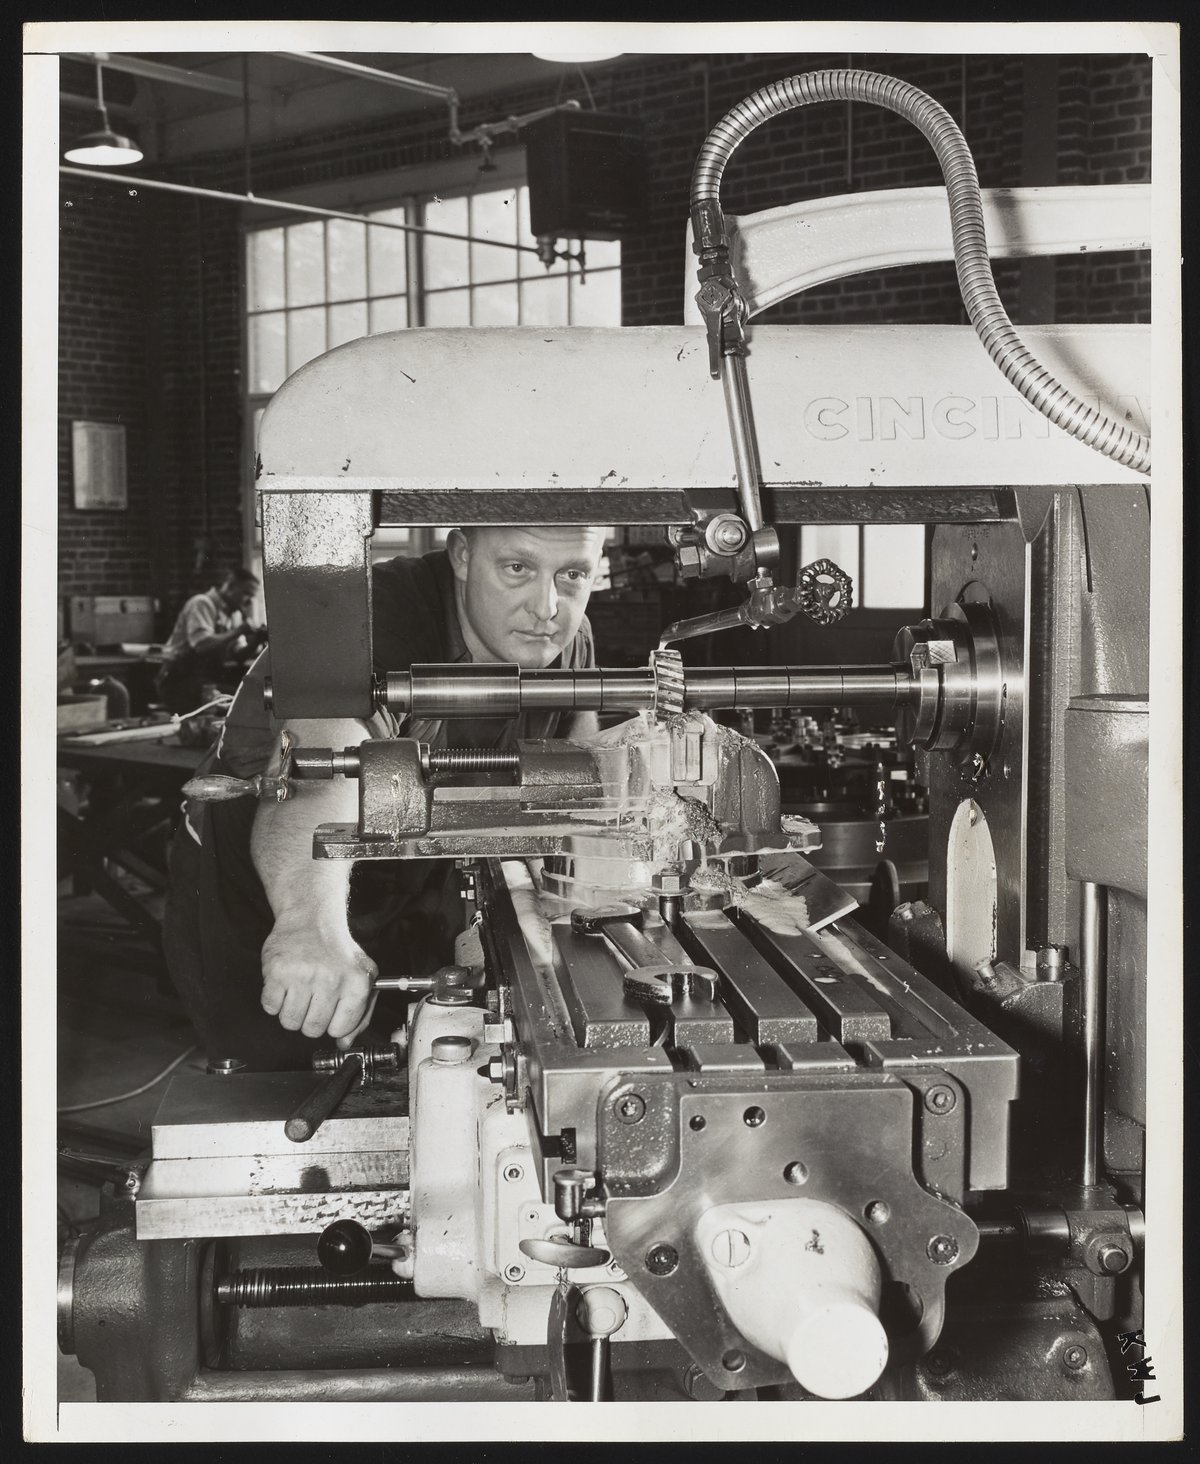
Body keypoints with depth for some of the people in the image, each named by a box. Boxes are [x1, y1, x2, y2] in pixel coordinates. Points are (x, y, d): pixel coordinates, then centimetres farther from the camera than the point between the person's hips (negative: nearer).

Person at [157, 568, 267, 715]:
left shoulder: (235, 614, 13)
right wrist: (237, 632, -27)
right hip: (181, 679, -8)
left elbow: (238, 653, 6)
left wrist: (255, 641, -11)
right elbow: (202, 644, -28)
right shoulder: (202, 604, -12)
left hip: (210, 678, 8)